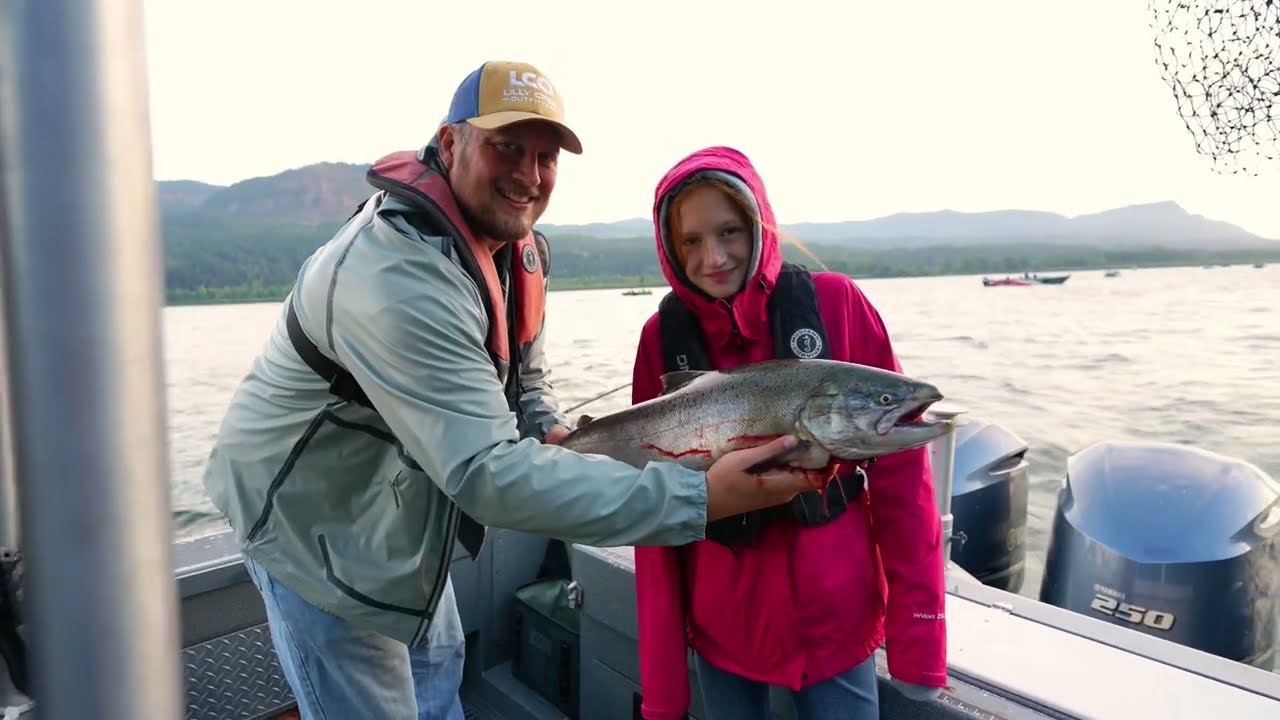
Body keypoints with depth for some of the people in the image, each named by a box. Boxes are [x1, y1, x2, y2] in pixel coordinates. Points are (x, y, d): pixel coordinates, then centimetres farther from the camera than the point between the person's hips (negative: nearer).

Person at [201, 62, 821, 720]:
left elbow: (521, 373, 10)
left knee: (436, 664, 23)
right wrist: (700, 497, -44)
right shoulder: (397, 277, -36)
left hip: (397, 500, 8)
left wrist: (550, 431, -13)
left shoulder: (518, 247, -5)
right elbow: (487, 472, -42)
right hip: (309, 515, -8)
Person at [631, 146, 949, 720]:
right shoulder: (663, 337, -7)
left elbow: (898, 467, -8)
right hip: (721, 627, 1)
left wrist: (917, 627, -9)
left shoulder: (835, 304, -11)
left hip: (835, 619, -1)